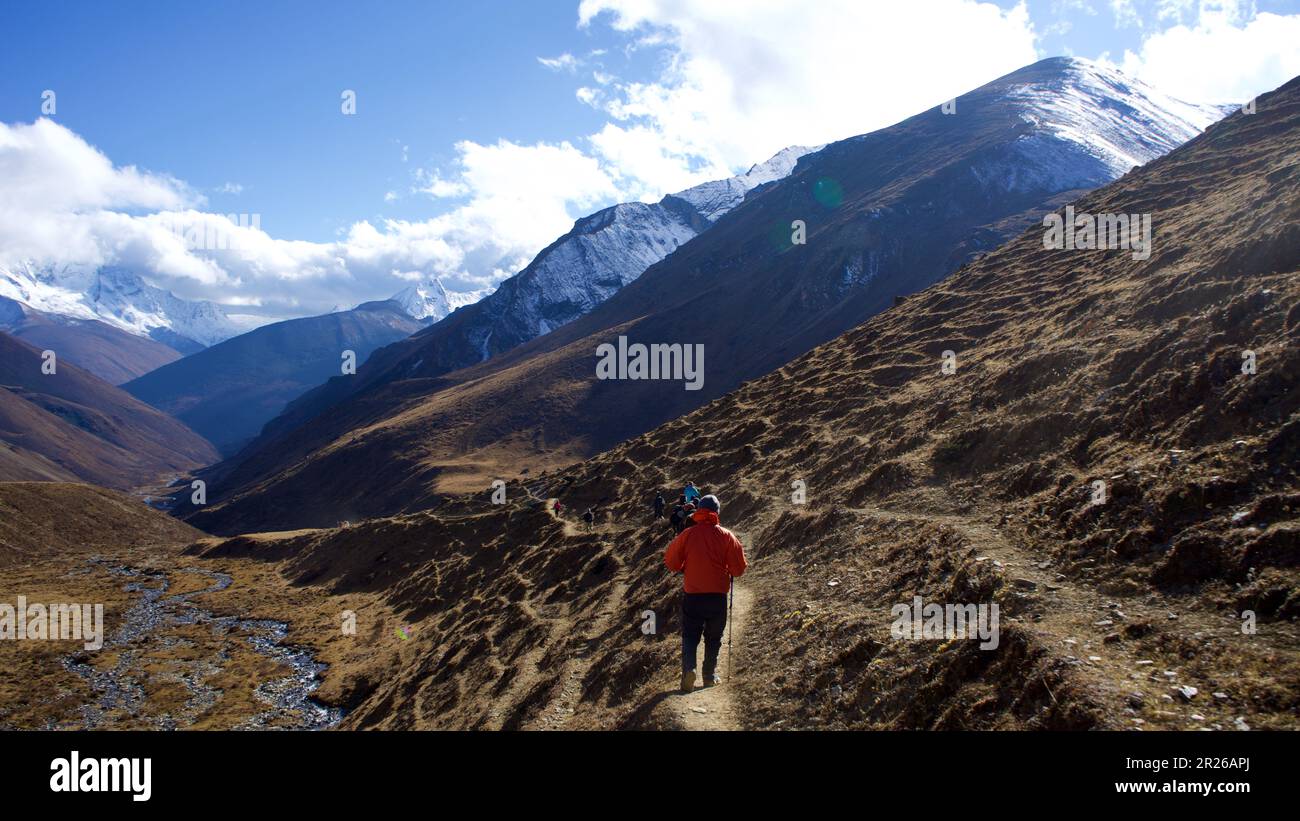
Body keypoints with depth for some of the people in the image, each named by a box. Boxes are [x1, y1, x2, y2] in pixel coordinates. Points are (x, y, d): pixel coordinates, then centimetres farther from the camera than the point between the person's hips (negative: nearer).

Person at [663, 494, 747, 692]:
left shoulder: (687, 535, -4)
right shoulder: (726, 536, -6)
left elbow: (671, 562, 1)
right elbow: (739, 568, -6)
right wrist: (729, 571, 16)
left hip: (692, 595, 0)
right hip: (718, 596, 0)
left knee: (690, 635, 9)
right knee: (714, 637, 16)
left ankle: (689, 667, -13)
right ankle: (710, 675, 17)